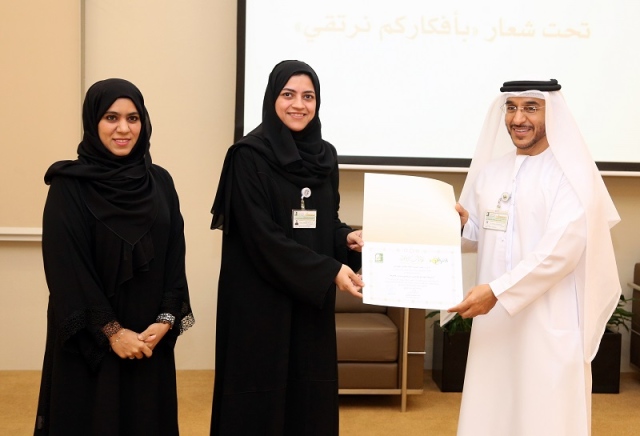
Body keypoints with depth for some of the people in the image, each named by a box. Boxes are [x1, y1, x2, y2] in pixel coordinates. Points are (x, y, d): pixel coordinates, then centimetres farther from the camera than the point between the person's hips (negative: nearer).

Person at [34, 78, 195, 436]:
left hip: (150, 337, 4)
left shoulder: (160, 181, 6)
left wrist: (166, 319, -8)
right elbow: (65, 268, -13)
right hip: (91, 339, -4)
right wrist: (111, 330, -16)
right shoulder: (69, 186, -8)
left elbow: (175, 256, 4)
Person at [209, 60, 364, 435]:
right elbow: (261, 234, -17)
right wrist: (330, 271, -20)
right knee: (261, 395, 2)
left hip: (313, 298, 6)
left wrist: (348, 239, -7)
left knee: (311, 392, 9)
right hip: (261, 298, -6)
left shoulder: (325, 155, 8)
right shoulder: (250, 155, -11)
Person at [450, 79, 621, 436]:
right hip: (495, 319, 5)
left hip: (550, 323, -5)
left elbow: (563, 247, -18)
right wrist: (461, 225, -6)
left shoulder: (572, 172, -8)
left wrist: (497, 291, -23)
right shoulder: (490, 171, 11)